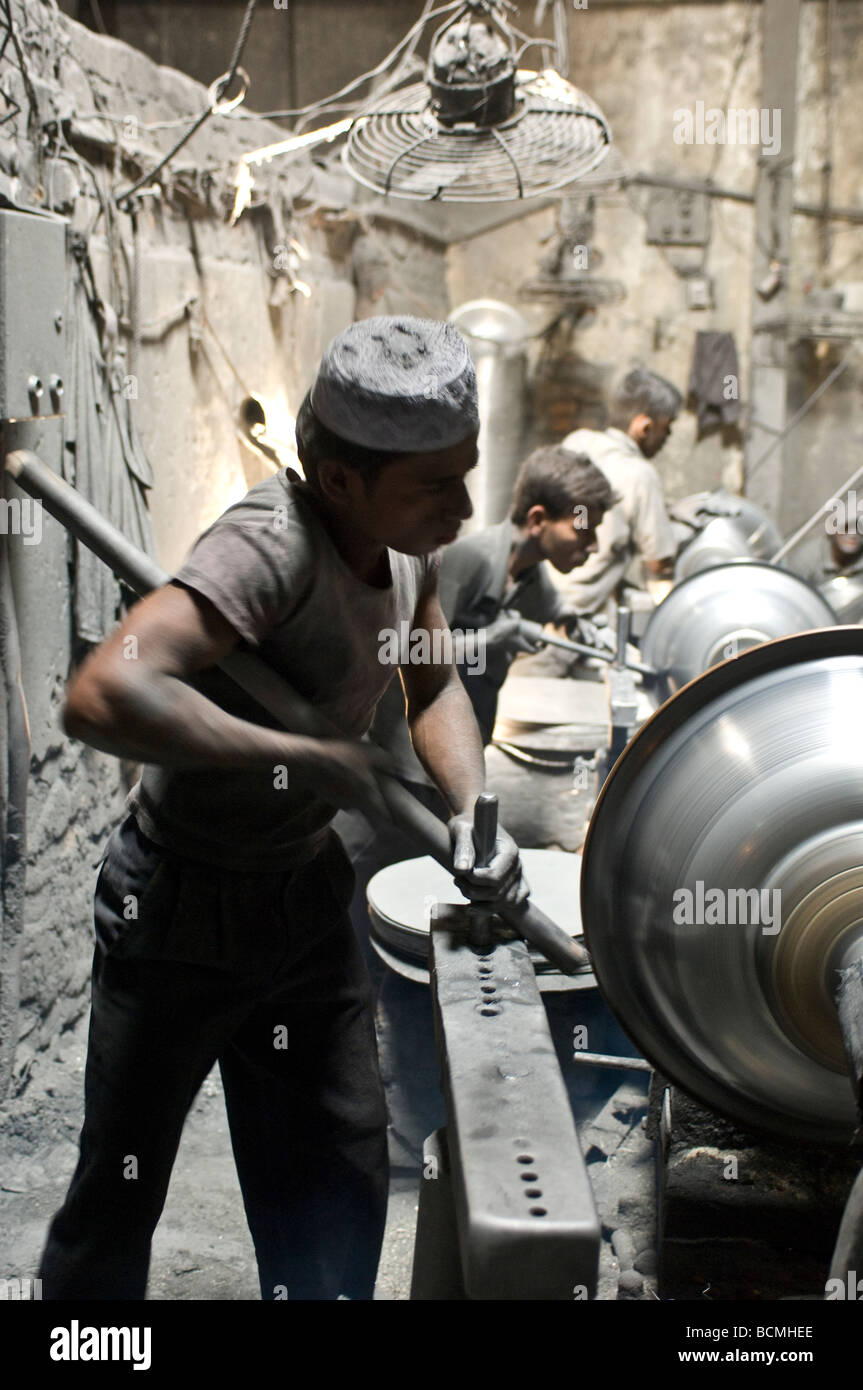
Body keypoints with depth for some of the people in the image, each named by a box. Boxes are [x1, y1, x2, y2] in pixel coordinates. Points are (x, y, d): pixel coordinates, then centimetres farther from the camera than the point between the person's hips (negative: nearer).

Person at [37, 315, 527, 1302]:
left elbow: (434, 682, 11)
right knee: (119, 1192, 11)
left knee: (341, 1182, 17)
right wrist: (308, 757, -37)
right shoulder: (272, 544, -31)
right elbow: (103, 697, -45)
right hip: (182, 912, -7)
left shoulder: (406, 542, -6)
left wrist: (473, 809, -6)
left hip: (307, 894, 7)